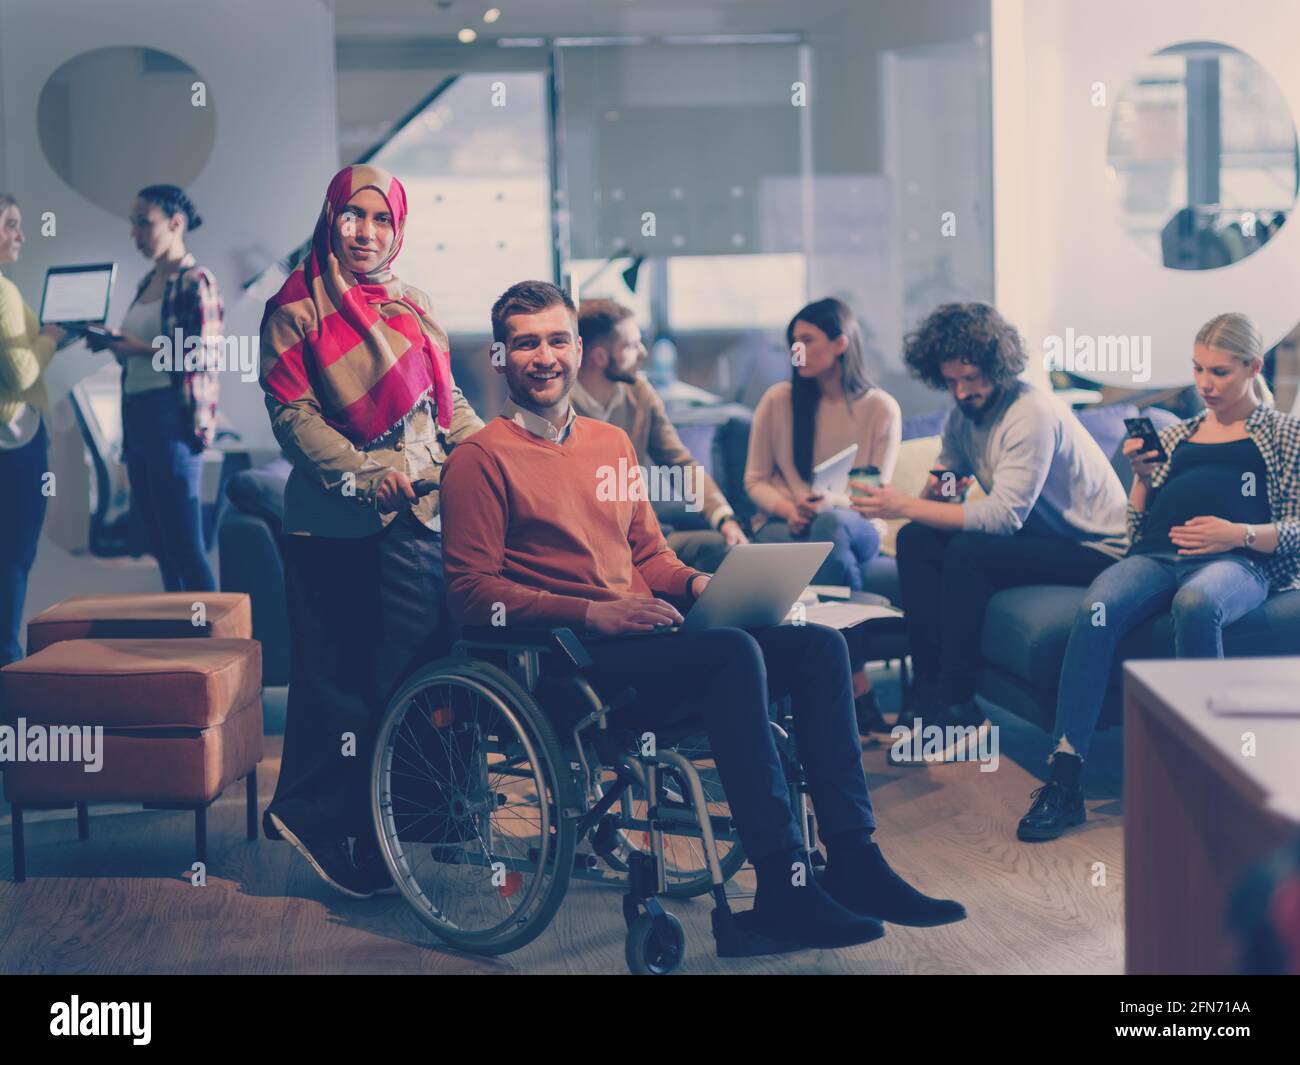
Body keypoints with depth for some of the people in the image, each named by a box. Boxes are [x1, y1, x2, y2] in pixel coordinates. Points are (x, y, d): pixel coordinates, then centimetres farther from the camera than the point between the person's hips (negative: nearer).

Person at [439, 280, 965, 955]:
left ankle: (853, 864, -15)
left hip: (644, 638, 7)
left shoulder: (612, 443, 22)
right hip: (569, 661, -7)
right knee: (733, 653, -32)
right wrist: (590, 613, -19)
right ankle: (781, 886, -31)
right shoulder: (482, 459, 0)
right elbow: (471, 592, -9)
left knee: (818, 644, -11)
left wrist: (697, 584, 3)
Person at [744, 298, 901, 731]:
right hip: (783, 523, 1)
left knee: (830, 525, -40)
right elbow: (756, 480, 7)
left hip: (855, 526, -1)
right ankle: (856, 686, -36)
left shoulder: (881, 408, 1)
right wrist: (787, 508, -15)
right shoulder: (778, 400, 4)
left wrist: (828, 504, -23)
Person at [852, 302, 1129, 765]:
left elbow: (1005, 515, -30)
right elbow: (945, 478, 10)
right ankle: (929, 688, -9)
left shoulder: (1033, 414, -23)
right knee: (915, 540, -9)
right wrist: (936, 490, -17)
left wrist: (904, 505, -31)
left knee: (968, 551, -29)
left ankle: (956, 707, -20)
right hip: (1039, 534, 9)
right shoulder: (963, 415, 3)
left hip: (1097, 549, -8)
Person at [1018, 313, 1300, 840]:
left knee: (1195, 601, -42)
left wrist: (1241, 535, -11)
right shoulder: (1174, 436, 30)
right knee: (1097, 607, -32)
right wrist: (1142, 477, 8)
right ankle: (1064, 780, -37)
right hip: (1157, 555, 4)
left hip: (1237, 561, -3)